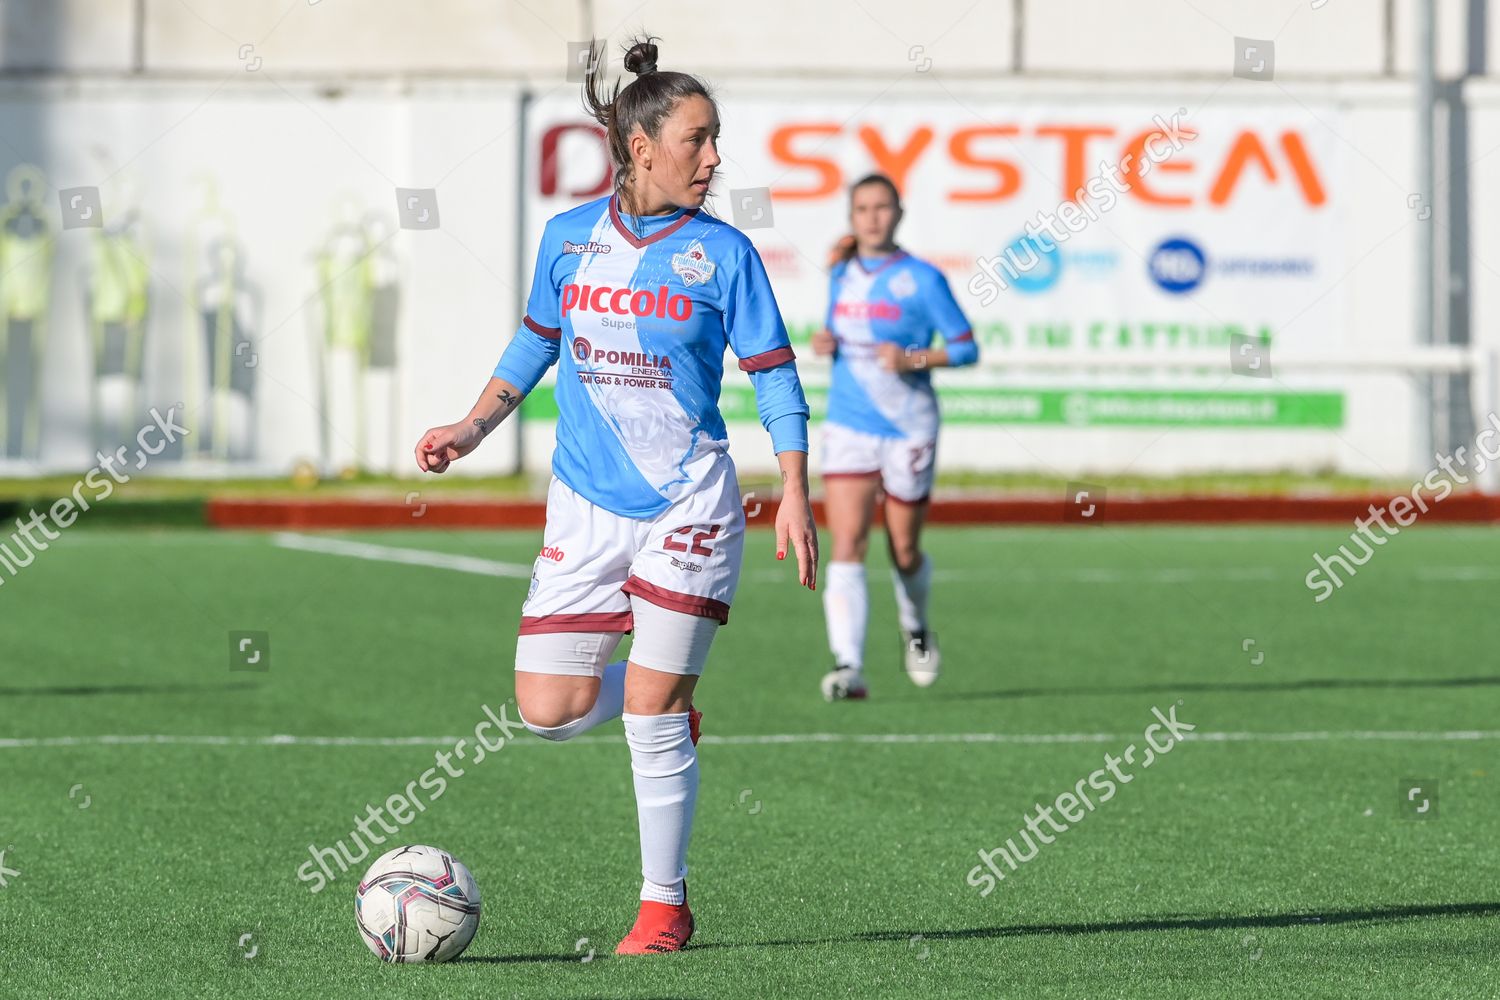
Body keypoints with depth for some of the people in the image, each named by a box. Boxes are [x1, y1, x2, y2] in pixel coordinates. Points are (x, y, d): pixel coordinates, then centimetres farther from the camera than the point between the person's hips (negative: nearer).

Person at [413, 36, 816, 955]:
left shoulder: (723, 252, -3)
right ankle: (668, 700, 29)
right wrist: (473, 429, 9)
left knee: (651, 718, -7)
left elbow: (775, 376, 0)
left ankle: (665, 907, 9)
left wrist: (795, 493, -8)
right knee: (548, 709, -3)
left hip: (687, 502, -3)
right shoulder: (570, 238, 4)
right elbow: (536, 343, 19)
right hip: (585, 505, 3)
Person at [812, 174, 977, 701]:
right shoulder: (842, 276, 9)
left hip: (908, 430, -3)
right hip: (848, 426, 3)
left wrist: (915, 360, -20)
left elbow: (966, 347, -4)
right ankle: (848, 667, -20)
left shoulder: (922, 279, -6)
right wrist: (827, 344, 2)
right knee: (847, 544, -13)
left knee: (904, 551, 8)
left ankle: (916, 628, 41)